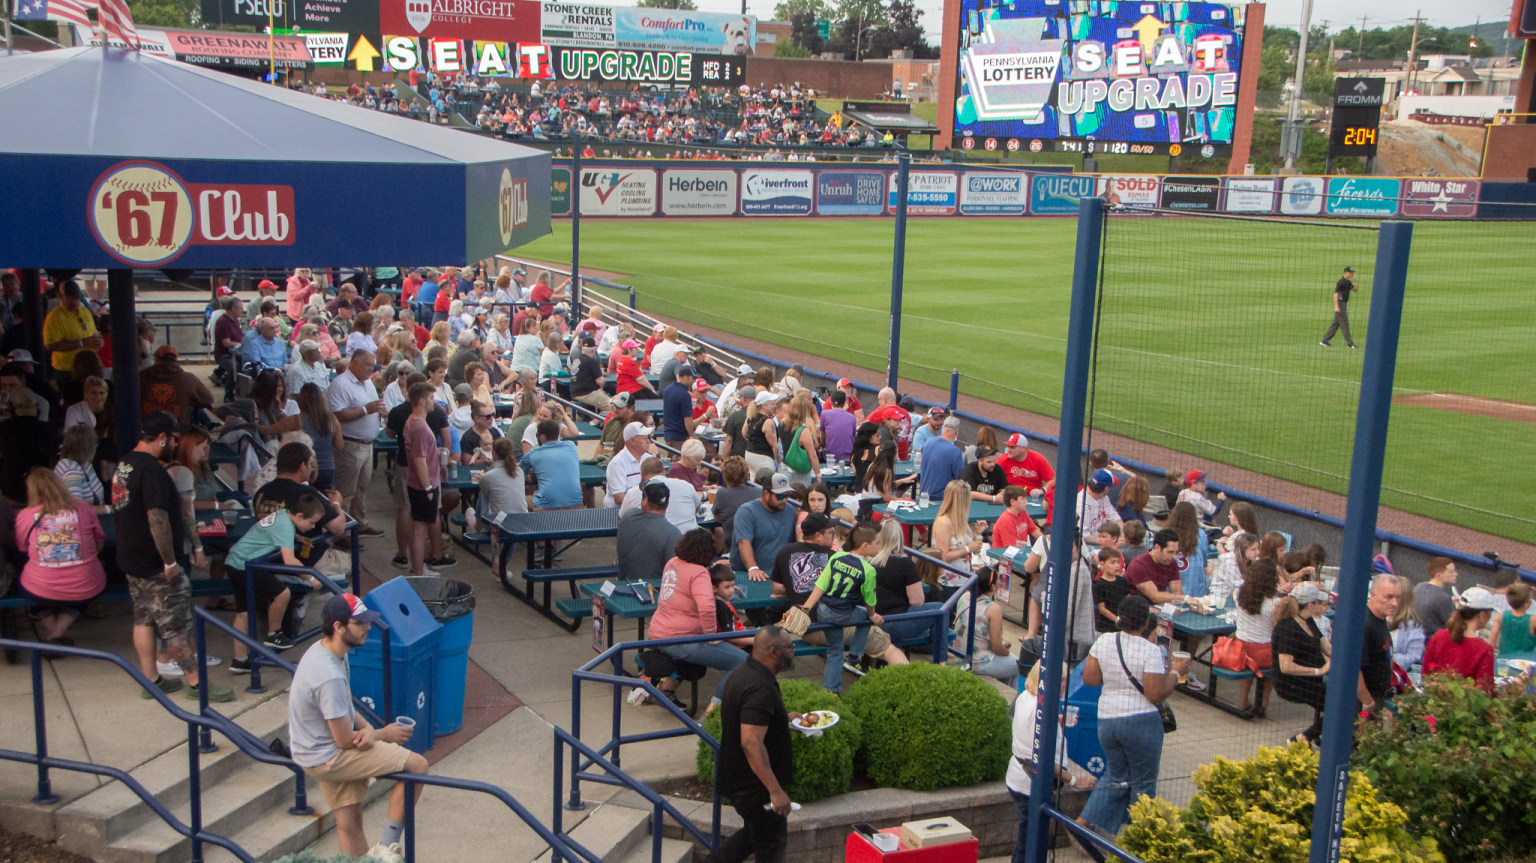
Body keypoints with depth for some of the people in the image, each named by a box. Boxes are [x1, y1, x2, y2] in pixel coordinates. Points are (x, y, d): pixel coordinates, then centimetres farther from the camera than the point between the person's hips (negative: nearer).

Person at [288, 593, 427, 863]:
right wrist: (383, 734, -6)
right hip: (328, 758, -10)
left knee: (349, 824, 18)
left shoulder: (322, 650, 2)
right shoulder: (329, 676, -30)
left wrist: (368, 729, -8)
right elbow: (344, 740, -24)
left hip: (315, 753, 10)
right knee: (417, 765, -11)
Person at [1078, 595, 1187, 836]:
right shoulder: (1150, 651, -16)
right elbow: (1156, 694, -16)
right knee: (1143, 782, 12)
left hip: (1107, 719, 5)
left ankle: (1084, 822, 12)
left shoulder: (1104, 641, -1)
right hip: (1141, 722, -5)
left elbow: (1089, 678, 3)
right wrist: (1175, 672, -3)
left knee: (1115, 775, 21)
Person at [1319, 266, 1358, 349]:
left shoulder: (1348, 282, 13)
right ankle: (1349, 342, -3)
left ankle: (1325, 341, 13)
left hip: (1344, 304, 10)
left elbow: (1354, 290, 15)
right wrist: (1336, 306, -21)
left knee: (1336, 323, 10)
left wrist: (1355, 280, 2)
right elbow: (1336, 293, -16)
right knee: (1344, 323, -6)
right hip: (1340, 304, -10)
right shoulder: (1341, 281, -13)